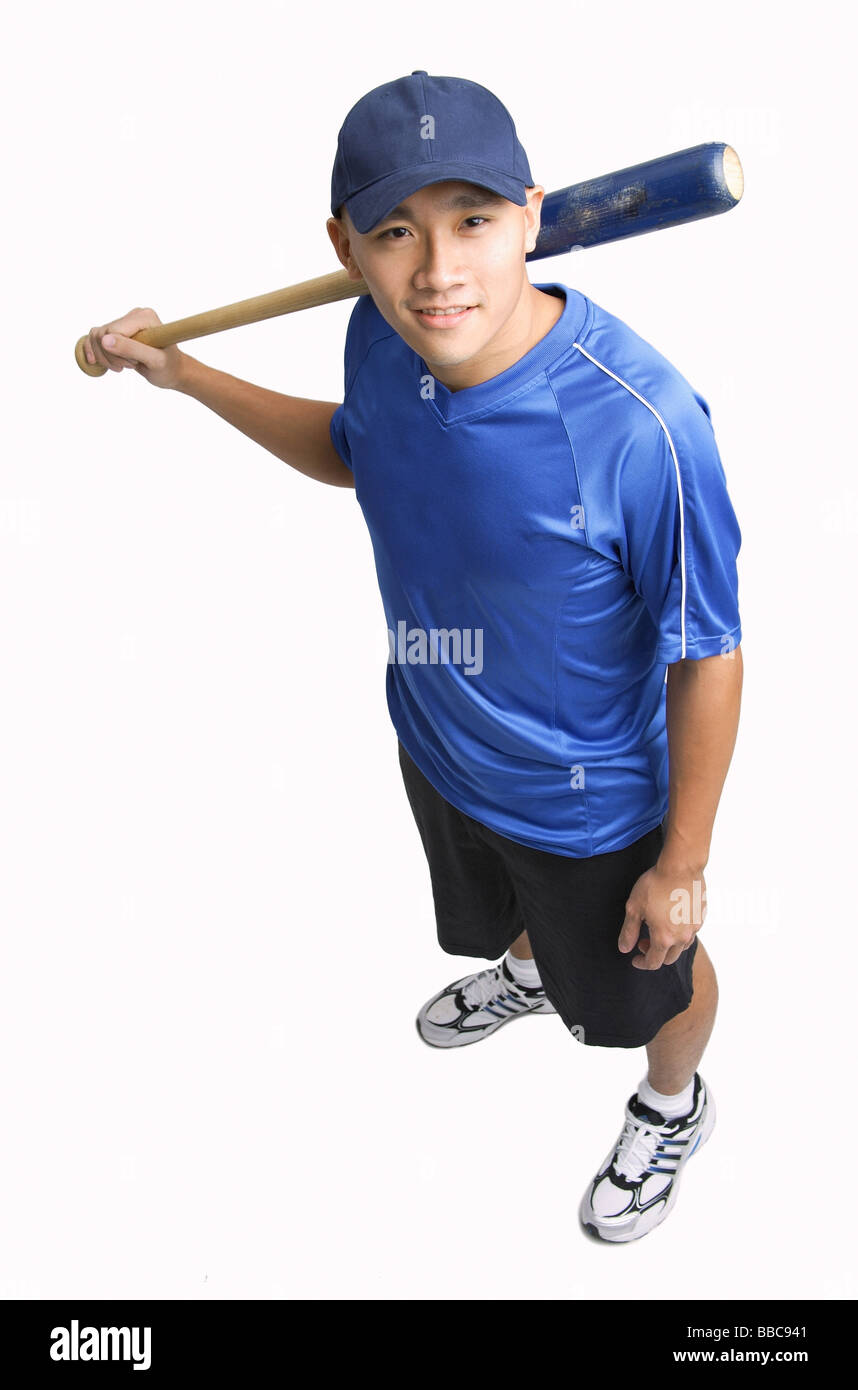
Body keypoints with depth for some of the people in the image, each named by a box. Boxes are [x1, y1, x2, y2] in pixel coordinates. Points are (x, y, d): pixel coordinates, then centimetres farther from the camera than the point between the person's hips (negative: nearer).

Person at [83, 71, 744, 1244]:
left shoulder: (643, 423, -38)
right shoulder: (384, 339, -18)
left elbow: (707, 657, -25)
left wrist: (682, 865, -15)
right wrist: (184, 374, 6)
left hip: (589, 803, -5)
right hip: (436, 748, 6)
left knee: (645, 980, 25)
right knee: (495, 913, 37)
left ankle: (673, 1106, 61)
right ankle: (523, 971, 75)